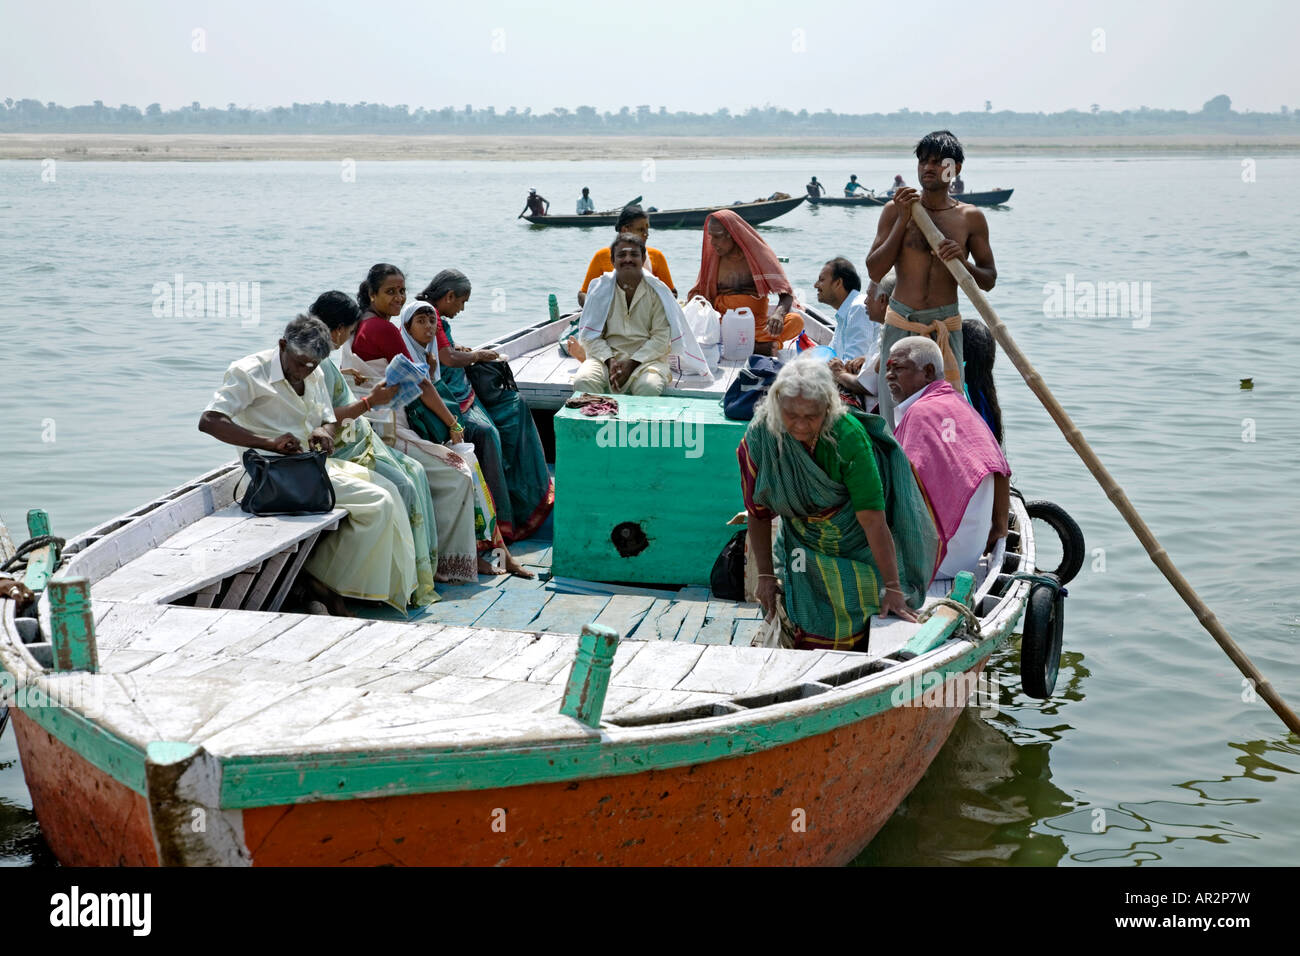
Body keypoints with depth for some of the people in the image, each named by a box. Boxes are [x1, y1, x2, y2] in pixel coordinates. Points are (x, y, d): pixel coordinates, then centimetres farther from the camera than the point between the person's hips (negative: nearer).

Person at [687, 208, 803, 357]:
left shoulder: (759, 255, 1)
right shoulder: (712, 258, 10)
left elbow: (786, 294, -6)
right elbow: (696, 293, 13)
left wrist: (778, 313, -29)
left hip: (758, 324, -1)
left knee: (796, 321, -29)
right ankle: (760, 346, -36)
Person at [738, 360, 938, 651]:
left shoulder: (849, 436, -29)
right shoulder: (760, 437, -19)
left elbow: (873, 519, -29)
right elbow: (758, 513, -7)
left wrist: (892, 587, -27)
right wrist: (765, 575, -5)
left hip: (860, 552, -2)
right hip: (802, 553, 3)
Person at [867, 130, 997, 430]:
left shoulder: (970, 218, 5)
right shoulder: (896, 209, 4)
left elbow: (989, 280, 9)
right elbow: (875, 270, -3)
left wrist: (963, 262, -13)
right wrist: (903, 220, -8)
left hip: (945, 326, 0)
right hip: (900, 323, 0)